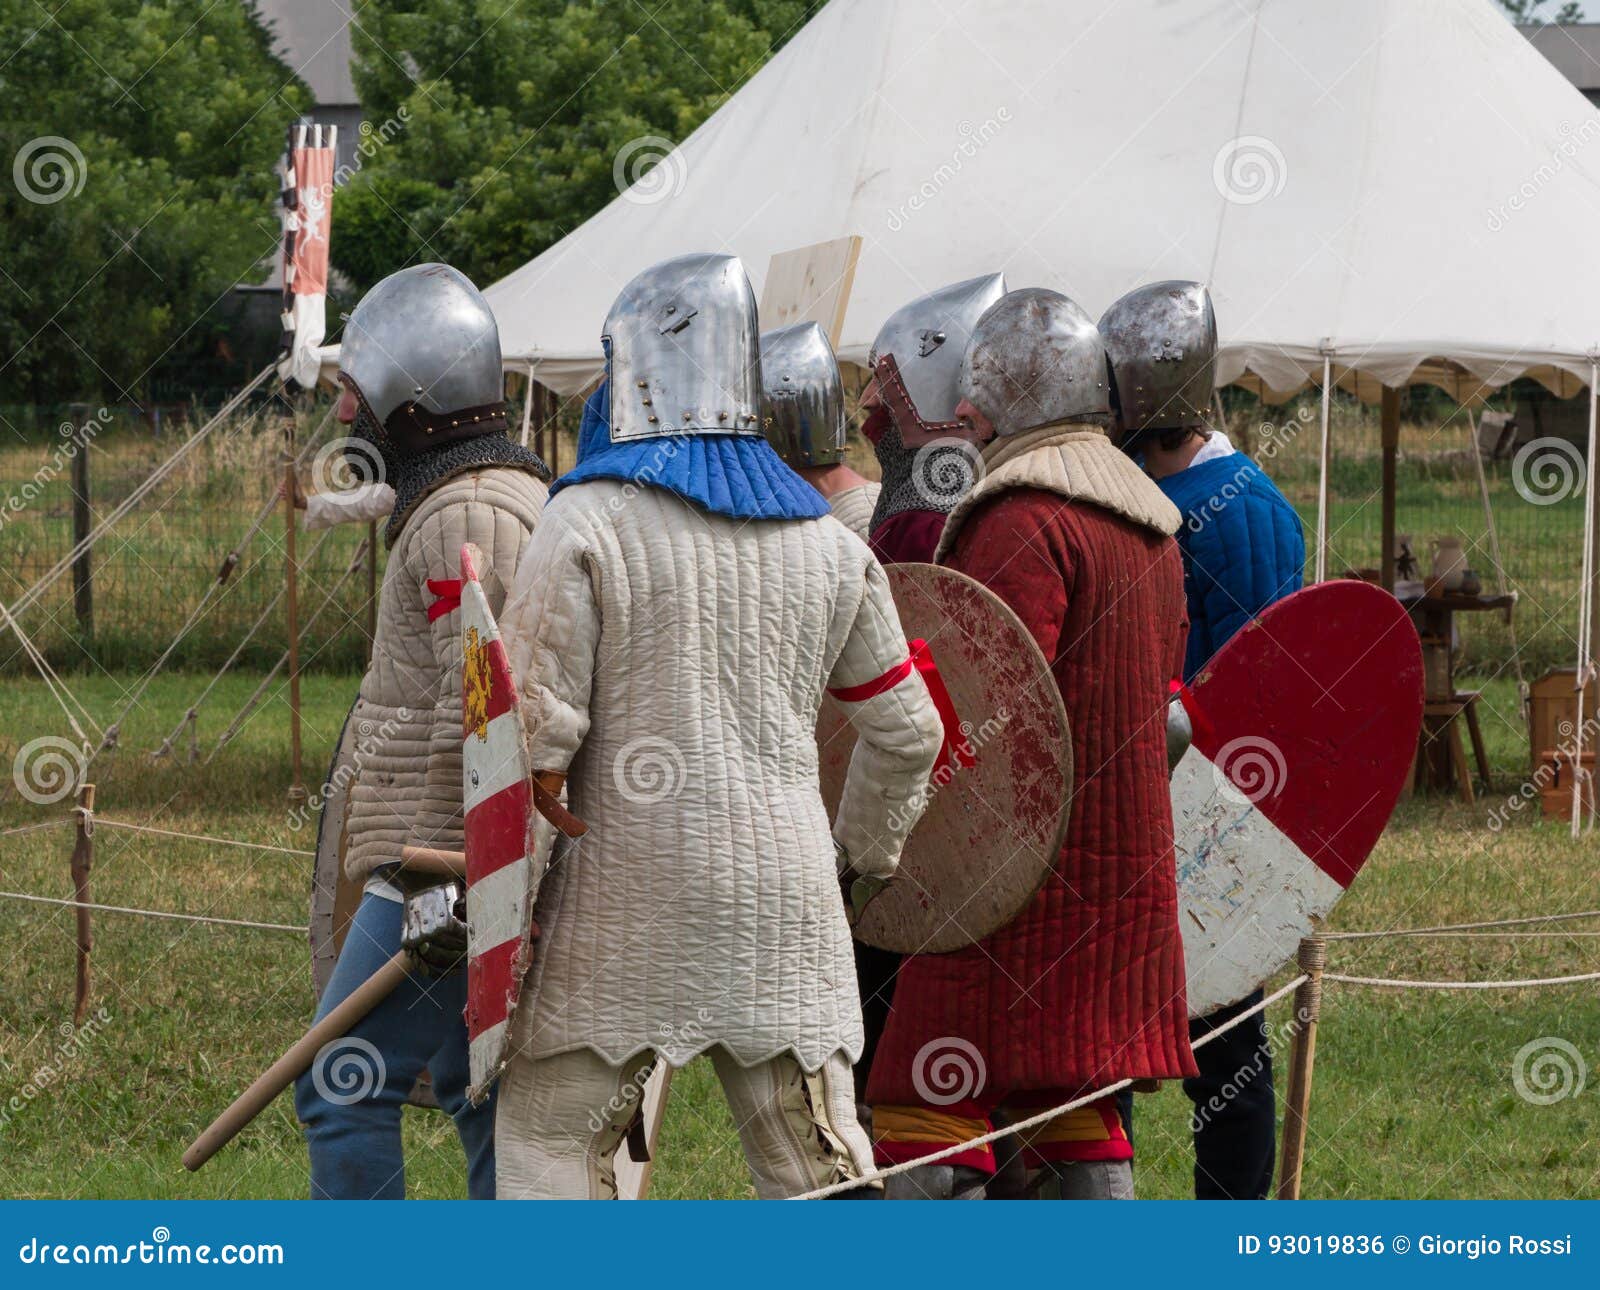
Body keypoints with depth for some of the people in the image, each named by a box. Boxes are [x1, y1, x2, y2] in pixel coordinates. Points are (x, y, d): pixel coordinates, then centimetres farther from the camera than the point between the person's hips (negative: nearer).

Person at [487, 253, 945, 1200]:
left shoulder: (587, 525, -7)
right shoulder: (825, 543, 9)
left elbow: (535, 731, -12)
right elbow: (906, 732, 15)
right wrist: (864, 862, 30)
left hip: (631, 899, -4)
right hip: (785, 901, 4)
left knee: (550, 1137, 4)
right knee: (816, 1154, 9)